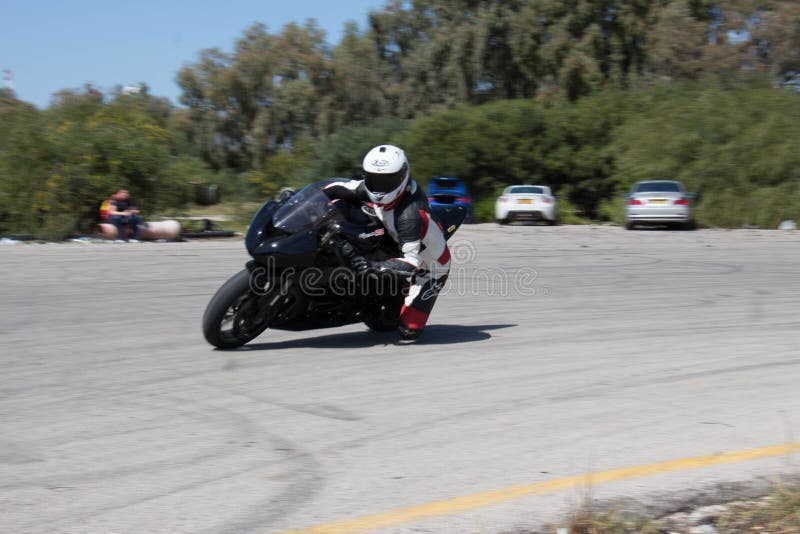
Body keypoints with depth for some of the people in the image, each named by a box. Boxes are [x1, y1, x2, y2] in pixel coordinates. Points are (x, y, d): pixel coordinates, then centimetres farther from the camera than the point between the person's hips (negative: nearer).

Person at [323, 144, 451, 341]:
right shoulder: (371, 189, -17)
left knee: (409, 331, -15)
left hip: (430, 268, -8)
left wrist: (374, 266, -51)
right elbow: (341, 188, -6)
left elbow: (412, 262, -41)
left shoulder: (409, 215, -40)